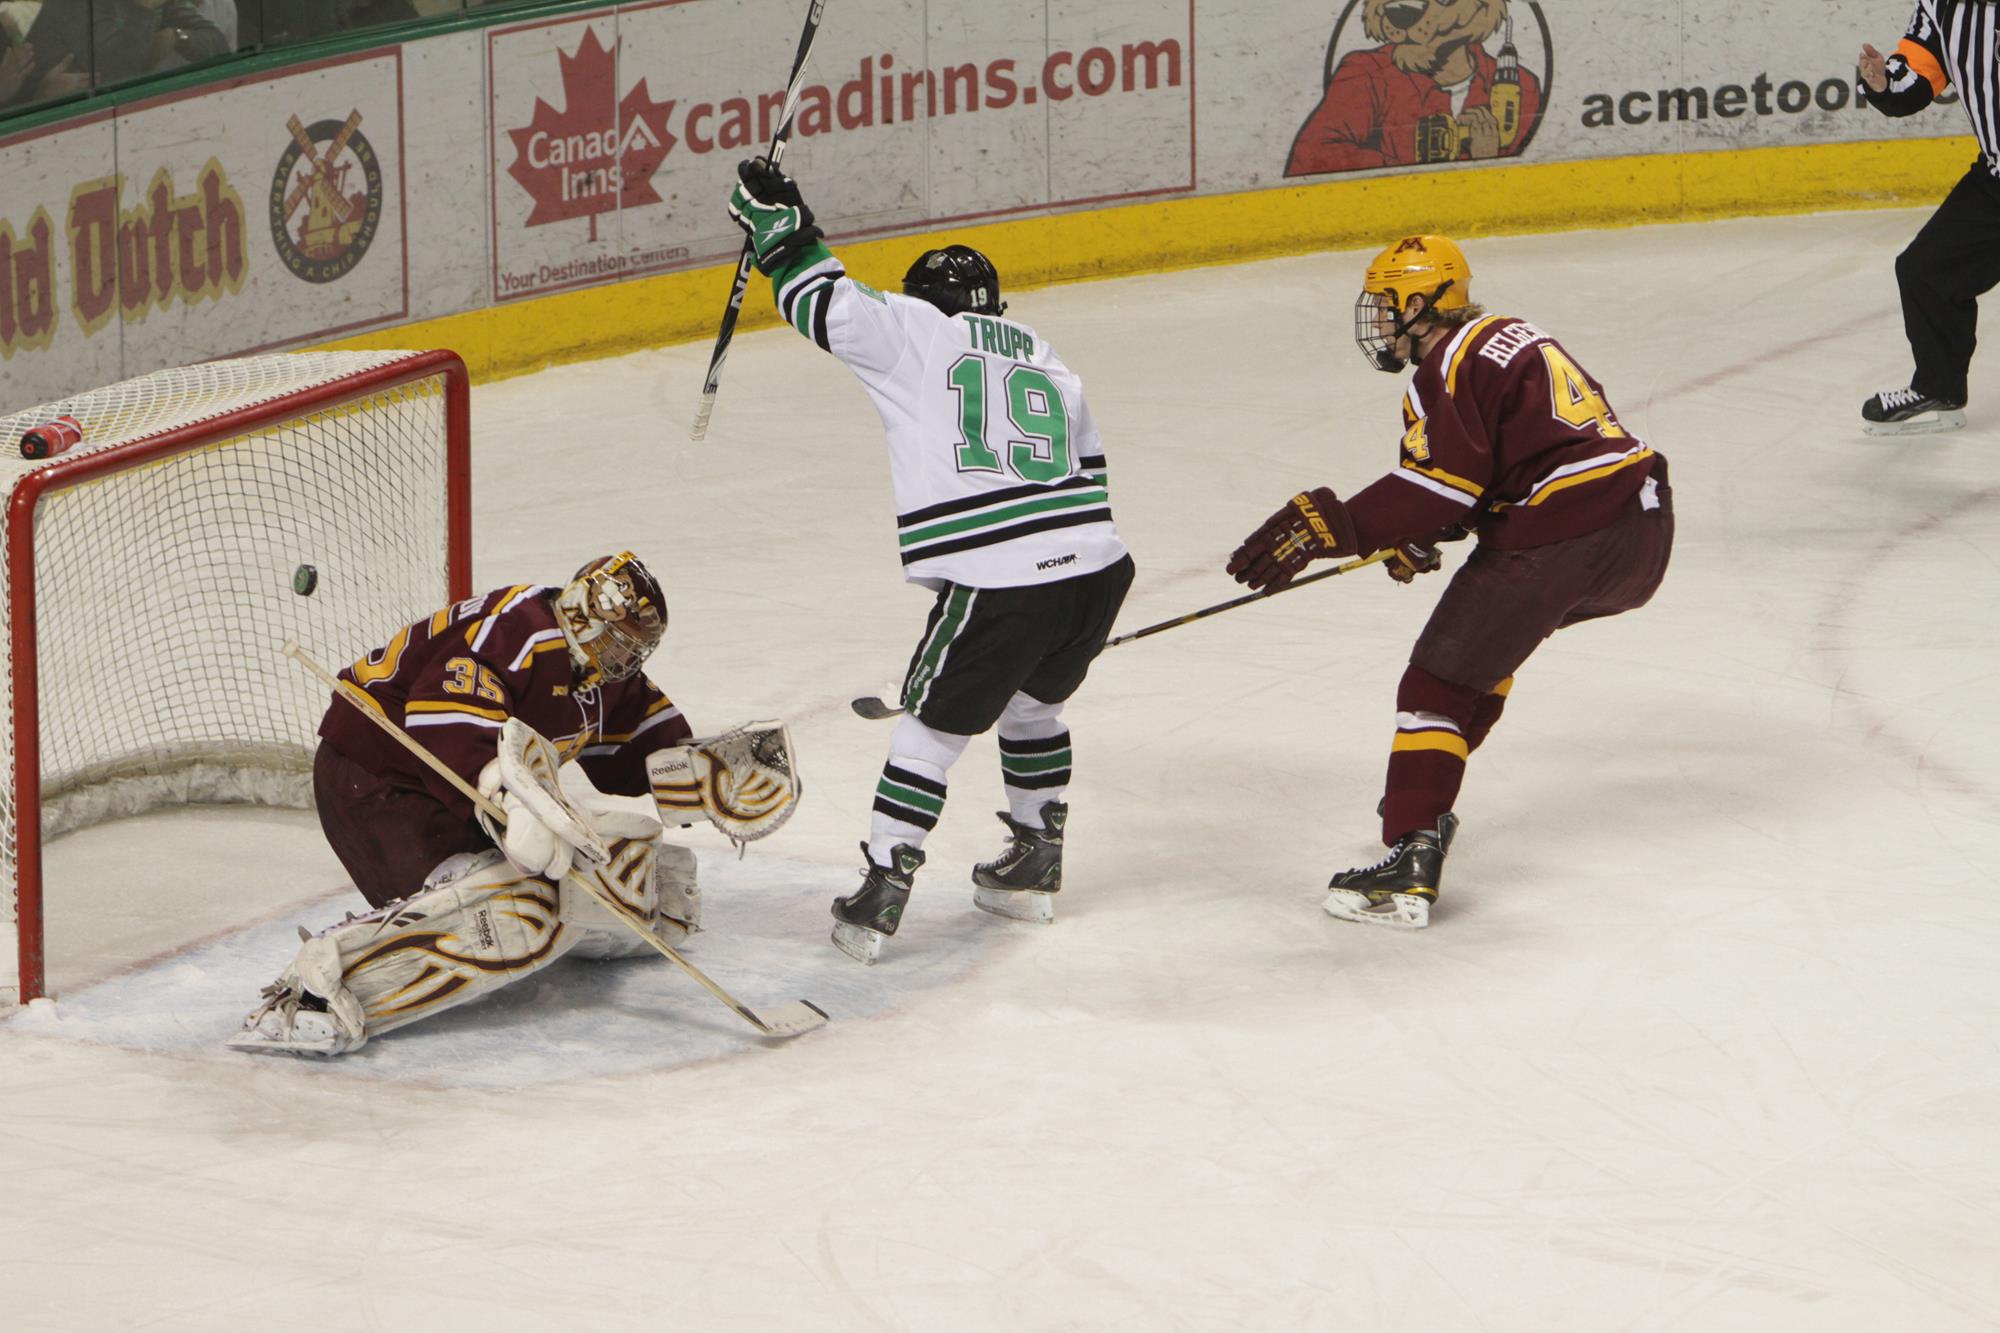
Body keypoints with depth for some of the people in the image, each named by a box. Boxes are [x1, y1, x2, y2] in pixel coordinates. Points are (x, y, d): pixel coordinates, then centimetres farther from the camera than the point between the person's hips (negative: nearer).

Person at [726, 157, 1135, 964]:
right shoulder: (1047, 362, 24)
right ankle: (1034, 867, 36)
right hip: (1098, 569, 6)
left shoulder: (915, 333, 6)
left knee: (934, 727, 7)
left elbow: (827, 306, 2)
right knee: (1033, 707, 29)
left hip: (999, 585, -5)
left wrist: (782, 225, 17)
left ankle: (878, 901, 6)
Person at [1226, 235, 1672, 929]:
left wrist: (1329, 525, -21)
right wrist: (1419, 538, 22)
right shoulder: (1512, 337, 24)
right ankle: (1426, 795, 36)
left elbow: (1440, 485, -19)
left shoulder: (1449, 366, -7)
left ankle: (1412, 861, -17)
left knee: (1440, 679, -5)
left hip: (1563, 543, -10)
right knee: (1491, 627, 30)